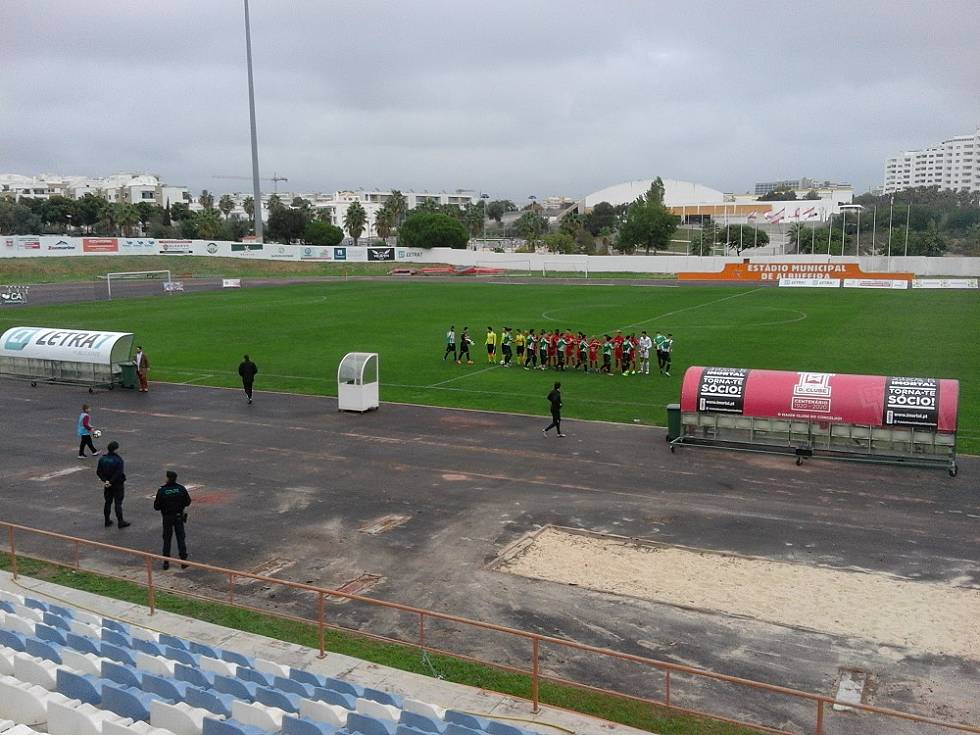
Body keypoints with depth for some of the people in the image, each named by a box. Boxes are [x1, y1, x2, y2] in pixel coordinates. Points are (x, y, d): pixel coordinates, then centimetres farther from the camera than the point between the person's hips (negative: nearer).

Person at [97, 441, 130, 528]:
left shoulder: (102, 459, 0)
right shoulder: (118, 460, -18)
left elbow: (98, 472, -2)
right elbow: (118, 473, -23)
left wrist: (105, 480, -8)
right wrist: (111, 482, -16)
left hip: (107, 485, 5)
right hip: (117, 485, -5)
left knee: (108, 502, 15)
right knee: (118, 503, 2)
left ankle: (107, 521, 23)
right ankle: (120, 522, 7)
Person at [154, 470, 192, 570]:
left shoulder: (162, 491, -15)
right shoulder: (181, 489, -8)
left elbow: (156, 507, -11)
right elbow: (187, 502, -1)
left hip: (167, 518, -1)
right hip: (179, 516, 1)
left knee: (167, 539, 10)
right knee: (180, 538, 8)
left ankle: (166, 562, 13)